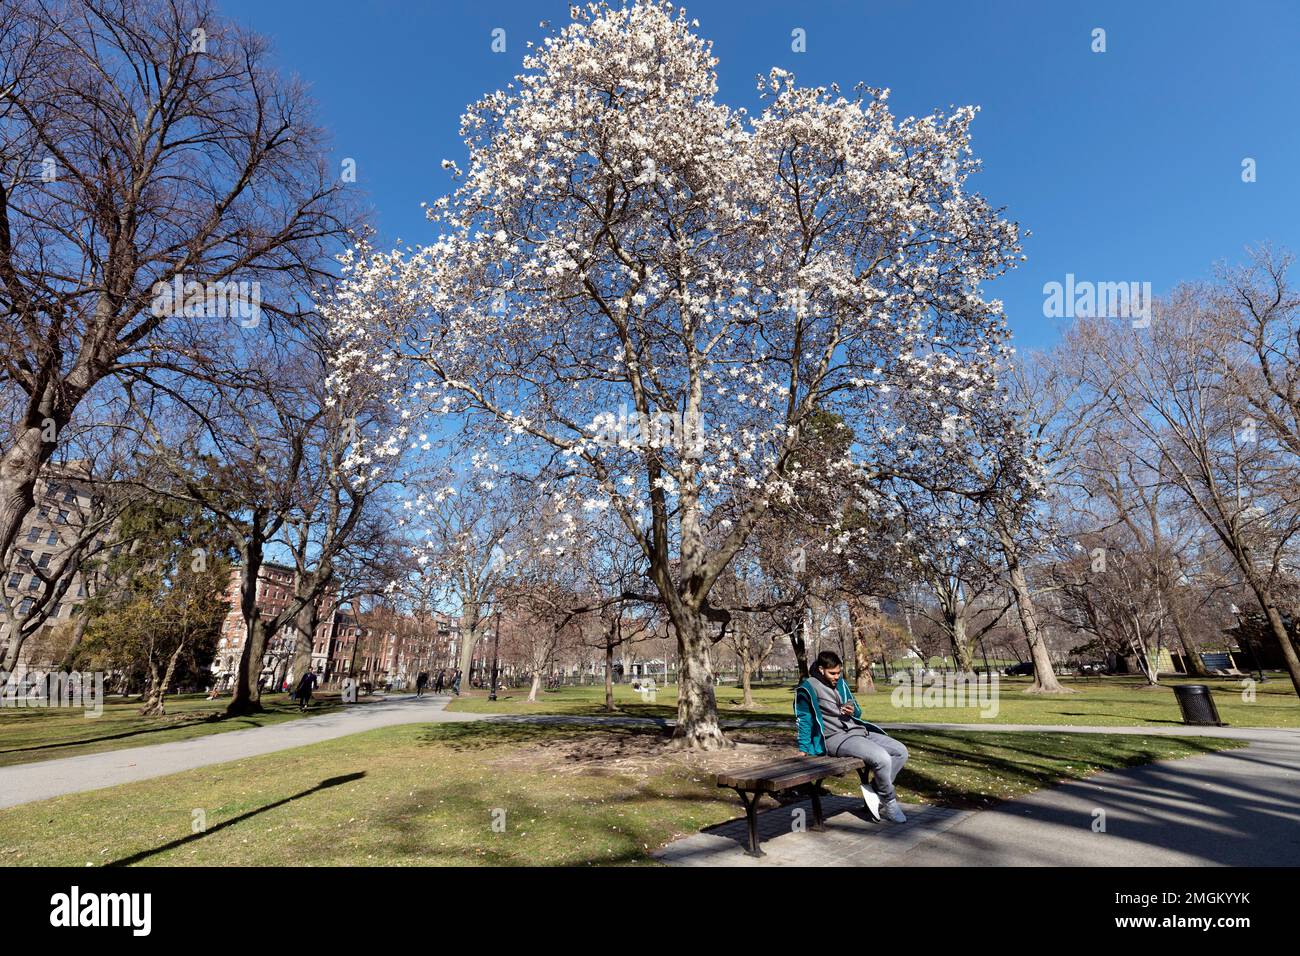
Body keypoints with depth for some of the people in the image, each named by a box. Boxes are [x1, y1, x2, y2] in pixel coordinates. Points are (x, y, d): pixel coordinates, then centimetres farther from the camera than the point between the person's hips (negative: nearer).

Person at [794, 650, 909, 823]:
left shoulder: (841, 683, 16)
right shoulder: (809, 688, -7)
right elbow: (803, 720, -6)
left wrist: (853, 711, 1)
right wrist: (804, 749, -12)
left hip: (858, 731, 9)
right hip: (834, 738, -9)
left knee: (901, 751, -2)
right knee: (882, 757, -27)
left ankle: (874, 793, -1)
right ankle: (890, 804, -2)